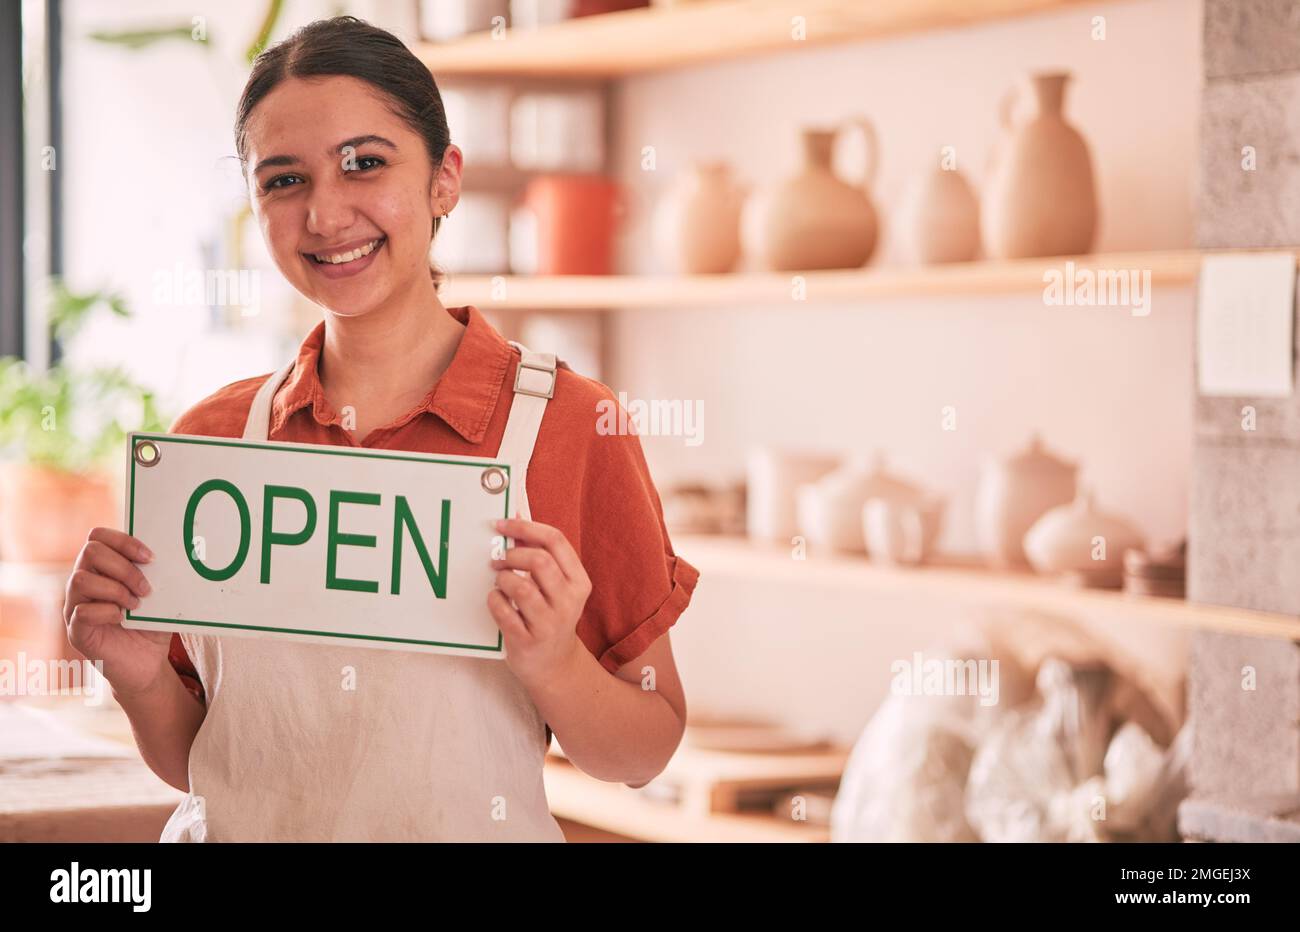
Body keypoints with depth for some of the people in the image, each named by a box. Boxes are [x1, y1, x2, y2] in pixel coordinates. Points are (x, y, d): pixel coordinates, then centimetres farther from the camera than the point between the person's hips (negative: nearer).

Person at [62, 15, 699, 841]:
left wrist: (553, 664, -23)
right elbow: (189, 761, 6)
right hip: (239, 832, 2)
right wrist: (141, 678, -12)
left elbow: (644, 757, -6)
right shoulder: (212, 438, -4)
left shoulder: (571, 428, -11)